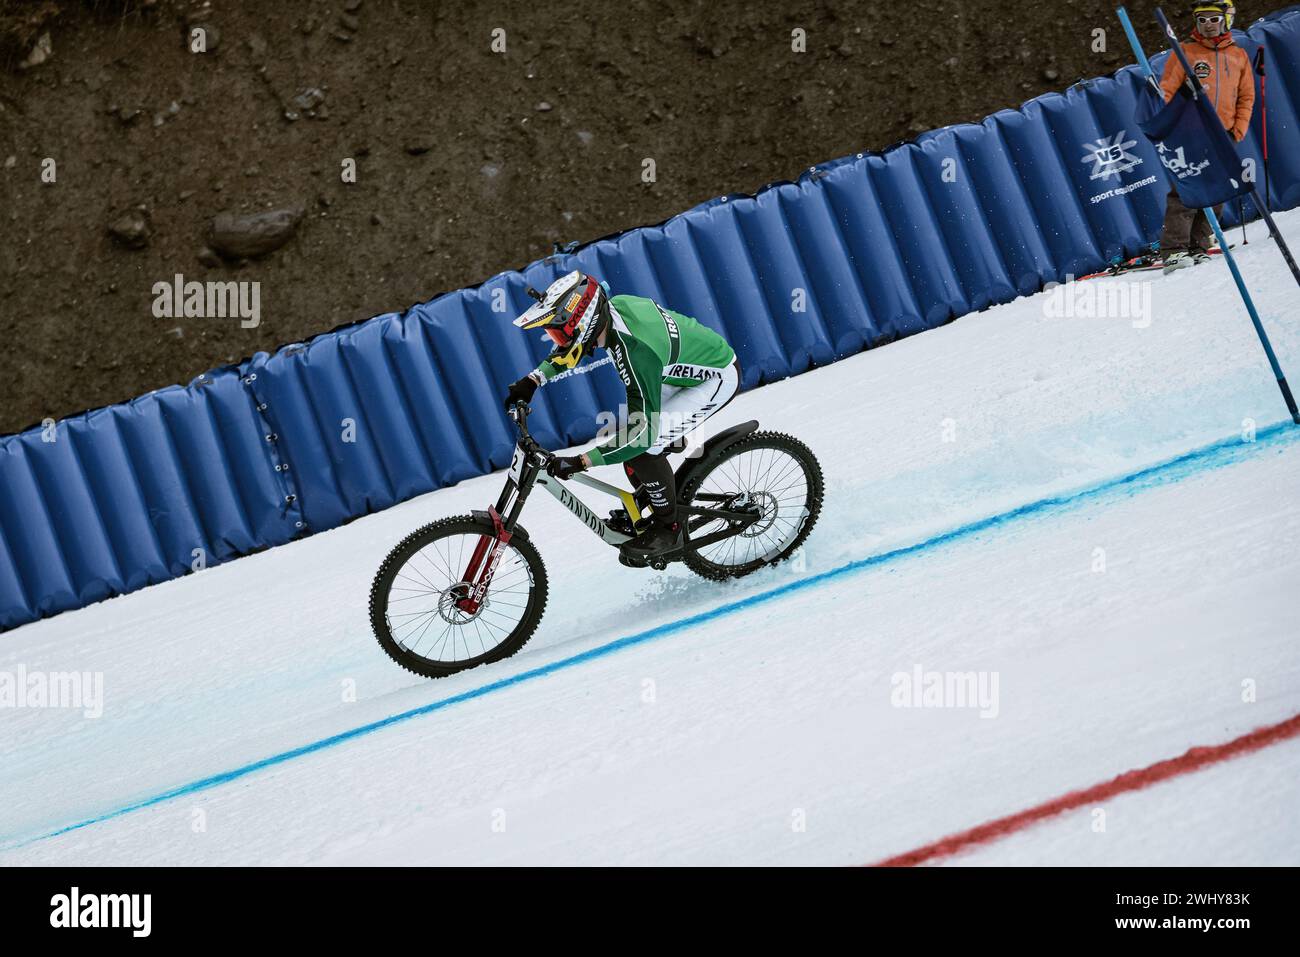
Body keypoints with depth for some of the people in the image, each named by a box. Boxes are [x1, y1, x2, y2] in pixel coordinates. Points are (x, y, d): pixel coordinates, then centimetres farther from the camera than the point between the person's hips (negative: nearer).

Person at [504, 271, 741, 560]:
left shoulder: (636, 349, -37)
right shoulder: (611, 307, -13)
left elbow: (644, 431, -36)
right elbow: (567, 350, 9)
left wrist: (581, 460, -37)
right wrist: (533, 380, -3)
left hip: (719, 378, -9)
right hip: (686, 368, 9)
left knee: (640, 444, -18)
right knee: (623, 436, 5)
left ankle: (668, 529, 1)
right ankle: (648, 507, 26)